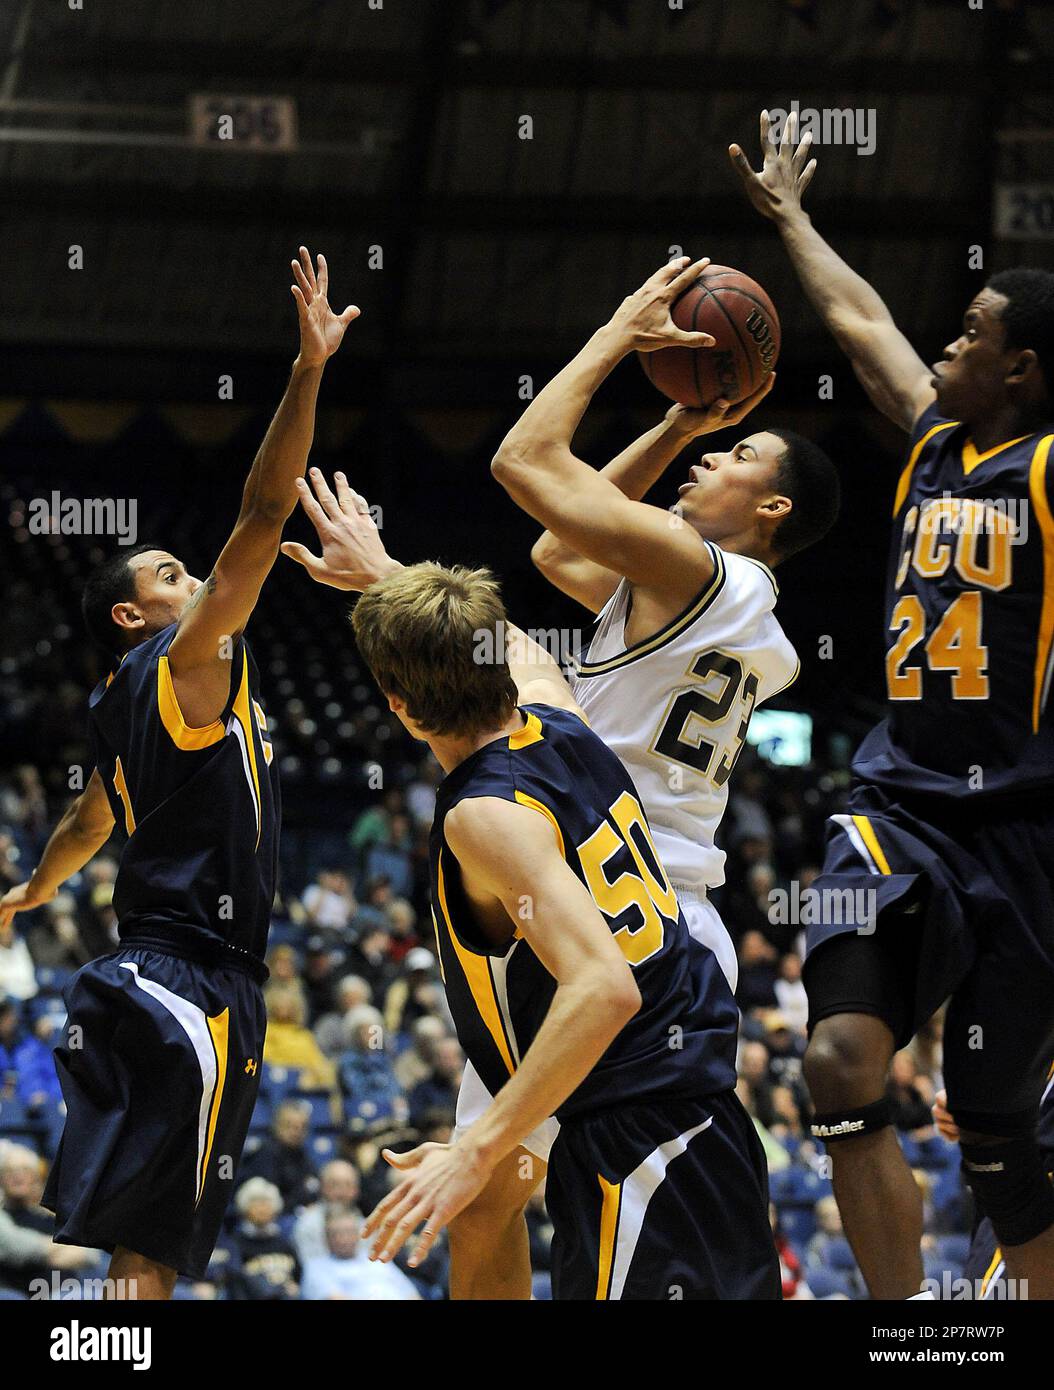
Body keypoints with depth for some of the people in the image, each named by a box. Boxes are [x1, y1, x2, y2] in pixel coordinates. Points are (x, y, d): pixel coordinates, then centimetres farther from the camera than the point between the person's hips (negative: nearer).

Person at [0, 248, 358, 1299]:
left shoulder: (121, 703, 19)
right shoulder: (190, 662, -7)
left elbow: (90, 820, 37)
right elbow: (262, 514, -16)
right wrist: (309, 369, -18)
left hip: (150, 970, 10)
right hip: (195, 978, -10)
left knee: (150, 1248, 9)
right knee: (148, 1251, -15)